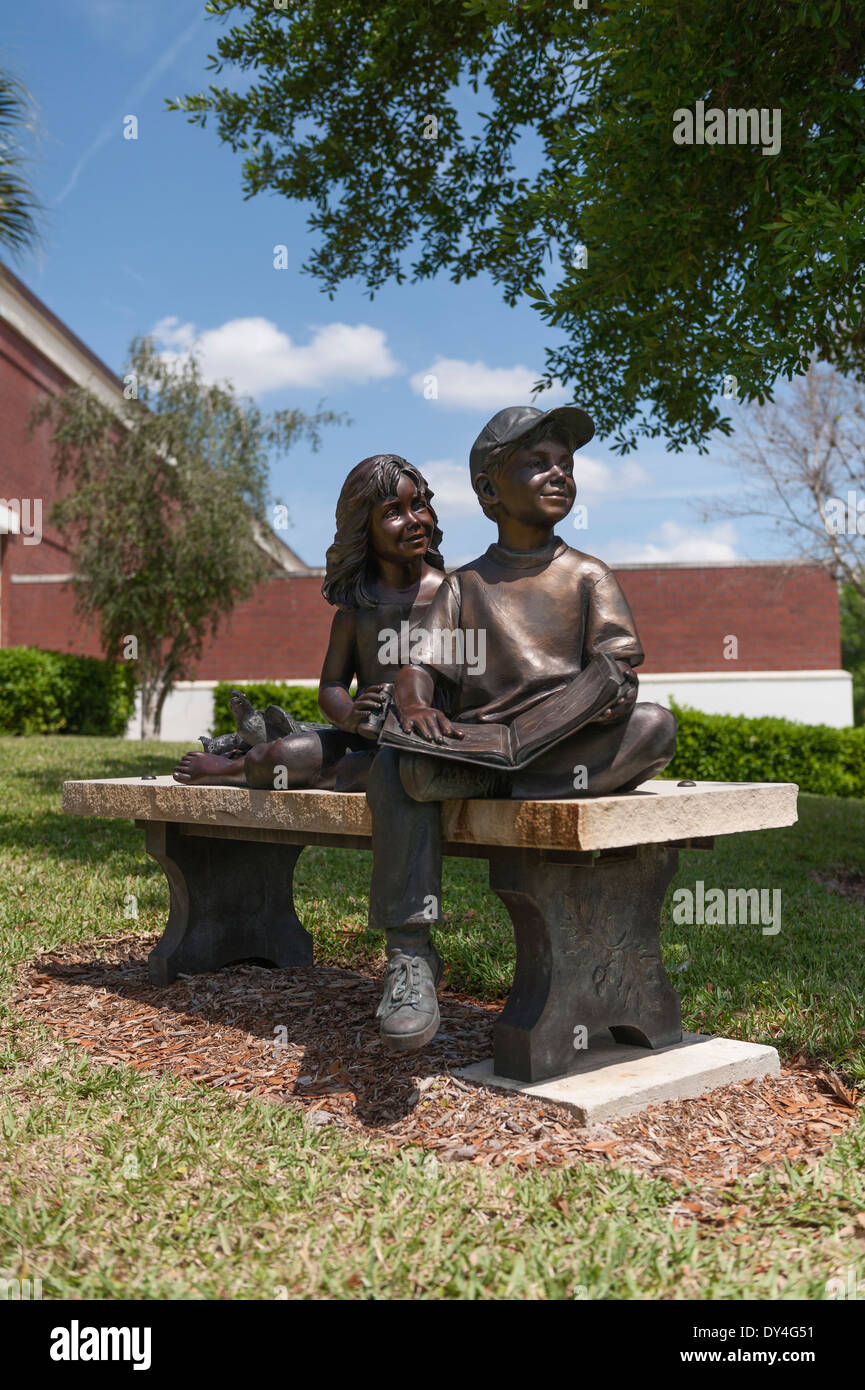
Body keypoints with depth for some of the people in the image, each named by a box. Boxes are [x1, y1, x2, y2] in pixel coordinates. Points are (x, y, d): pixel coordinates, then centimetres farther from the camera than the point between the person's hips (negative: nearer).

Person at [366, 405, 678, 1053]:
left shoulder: (588, 575, 12)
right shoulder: (465, 585, 12)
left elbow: (619, 661, 1)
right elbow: (421, 661, 0)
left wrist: (609, 690, -25)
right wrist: (416, 705, -24)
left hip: (568, 743, 0)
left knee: (656, 726, -26)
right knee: (398, 762, -29)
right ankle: (410, 950, -26)